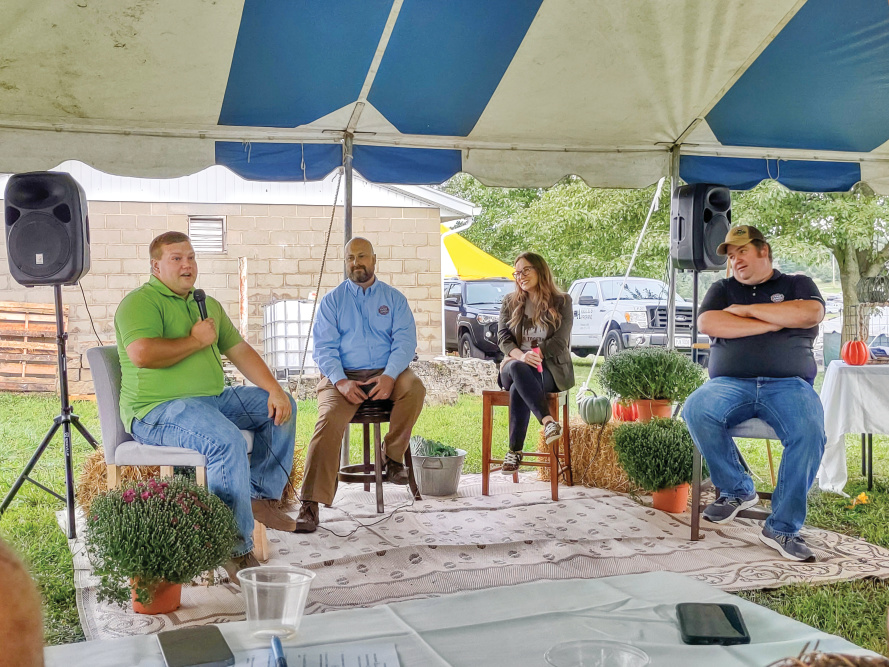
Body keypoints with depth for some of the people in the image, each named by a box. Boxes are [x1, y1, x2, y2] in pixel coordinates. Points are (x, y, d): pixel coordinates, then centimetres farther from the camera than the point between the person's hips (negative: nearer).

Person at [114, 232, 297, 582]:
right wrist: (196, 341, -12)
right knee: (227, 441, -35)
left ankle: (262, 494, 13)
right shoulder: (140, 302, -6)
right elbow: (141, 354, -24)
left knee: (281, 407, 8)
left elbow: (240, 350, 19)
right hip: (159, 409, -9)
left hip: (213, 399, 9)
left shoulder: (208, 304, 21)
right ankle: (236, 550, -30)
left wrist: (274, 390, 4)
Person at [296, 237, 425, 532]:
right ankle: (311, 504, -30)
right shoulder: (332, 300, 11)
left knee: (414, 388, -31)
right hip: (343, 376, -1)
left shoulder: (394, 298, 12)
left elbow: (405, 341, 0)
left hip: (385, 373, 1)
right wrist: (340, 381, -17)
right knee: (329, 419, -28)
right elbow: (324, 347, 2)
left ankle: (393, 456, -9)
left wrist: (389, 376, -19)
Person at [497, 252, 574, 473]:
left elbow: (560, 341, -6)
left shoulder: (561, 302, 5)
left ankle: (515, 451, -37)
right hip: (515, 367, 2)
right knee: (518, 368, -38)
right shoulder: (510, 302, 14)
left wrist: (533, 355, -19)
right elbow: (502, 336, -1)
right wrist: (520, 356, -22)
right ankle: (548, 421, -51)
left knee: (519, 389, -37)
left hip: (550, 369, -2)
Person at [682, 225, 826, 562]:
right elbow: (707, 323, 2)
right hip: (731, 383, 1)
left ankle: (783, 527, -21)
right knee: (696, 410, -31)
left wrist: (748, 310, 0)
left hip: (788, 384, -1)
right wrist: (772, 323, -1)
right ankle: (737, 490, -10)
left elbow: (811, 314, -4)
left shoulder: (797, 284, 19)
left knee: (809, 432, -32)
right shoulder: (723, 290, 23)